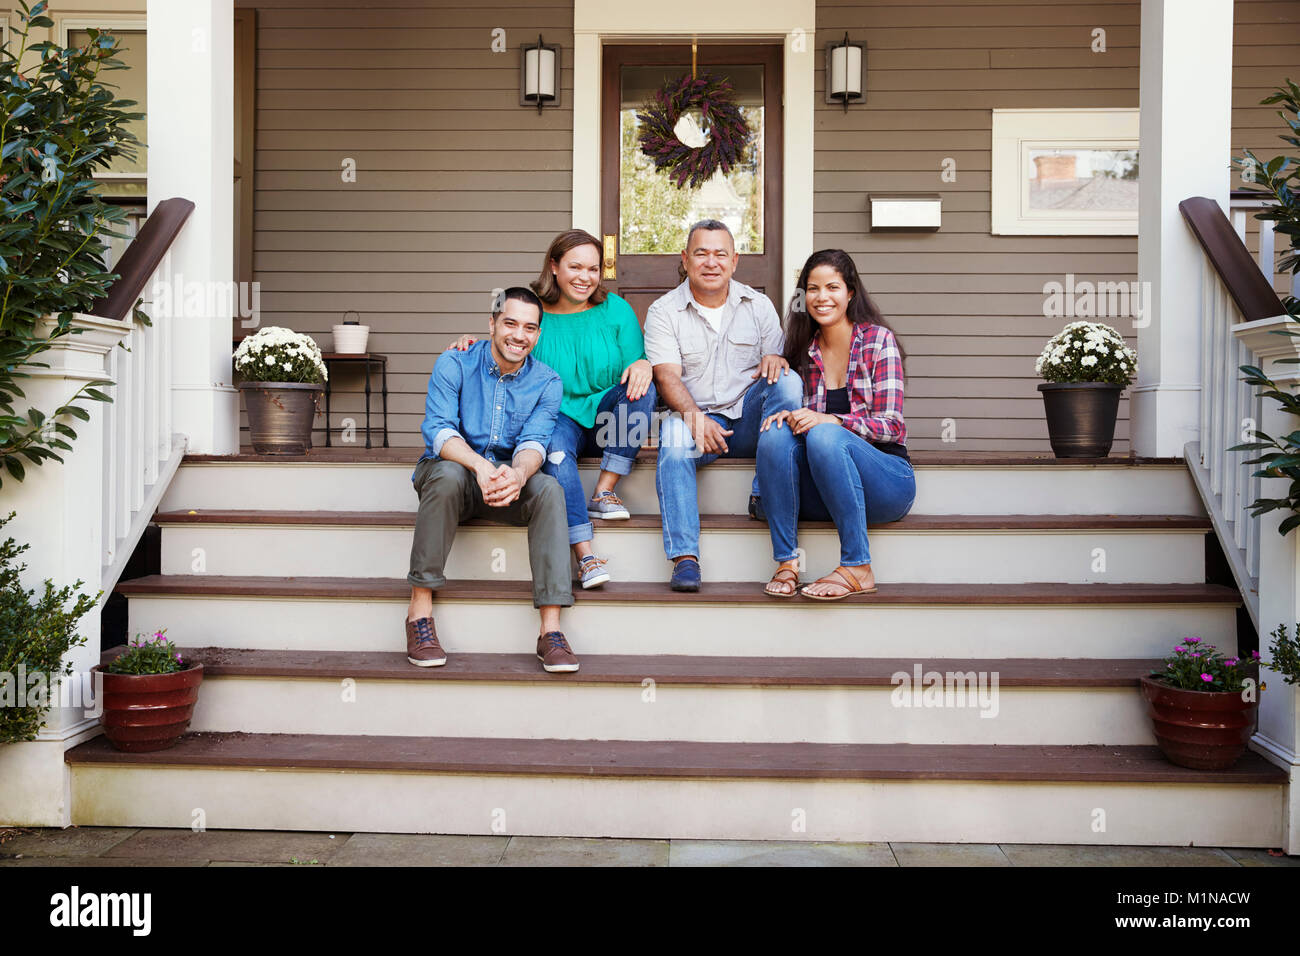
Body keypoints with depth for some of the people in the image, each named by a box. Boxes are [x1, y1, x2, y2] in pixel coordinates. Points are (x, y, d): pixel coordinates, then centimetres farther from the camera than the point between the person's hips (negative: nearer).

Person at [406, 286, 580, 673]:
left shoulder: (547, 383, 0)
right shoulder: (454, 365, -6)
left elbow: (534, 442, -14)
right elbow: (438, 429, -19)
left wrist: (517, 473, -40)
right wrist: (480, 466, -39)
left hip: (510, 482, 2)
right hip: (457, 471, -2)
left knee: (548, 489, -29)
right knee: (448, 473, -36)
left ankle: (551, 630, -33)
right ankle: (420, 608, -27)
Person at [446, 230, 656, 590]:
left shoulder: (616, 309, 6)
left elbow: (639, 365, 4)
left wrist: (644, 364, -21)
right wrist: (471, 344, -12)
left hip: (607, 420, 2)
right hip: (558, 418, -2)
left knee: (641, 387, -28)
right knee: (554, 447, -36)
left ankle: (604, 494, -21)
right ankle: (585, 555, -40)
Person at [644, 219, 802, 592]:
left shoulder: (759, 305, 12)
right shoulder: (663, 312, 3)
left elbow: (778, 363, 8)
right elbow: (667, 377, -9)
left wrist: (775, 359, -19)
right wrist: (695, 417, -28)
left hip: (749, 421, 2)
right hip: (696, 417, -2)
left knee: (789, 381, -25)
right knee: (674, 435, -35)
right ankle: (685, 558, -38)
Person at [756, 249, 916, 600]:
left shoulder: (878, 340, -1)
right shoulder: (803, 350, 11)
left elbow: (891, 425, -9)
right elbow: (799, 412, 12)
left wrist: (827, 420, -25)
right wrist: (787, 416, -13)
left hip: (885, 476, -3)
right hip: (823, 492, 4)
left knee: (824, 436, -33)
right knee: (775, 433, -24)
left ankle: (857, 569, -30)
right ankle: (786, 561, -27)